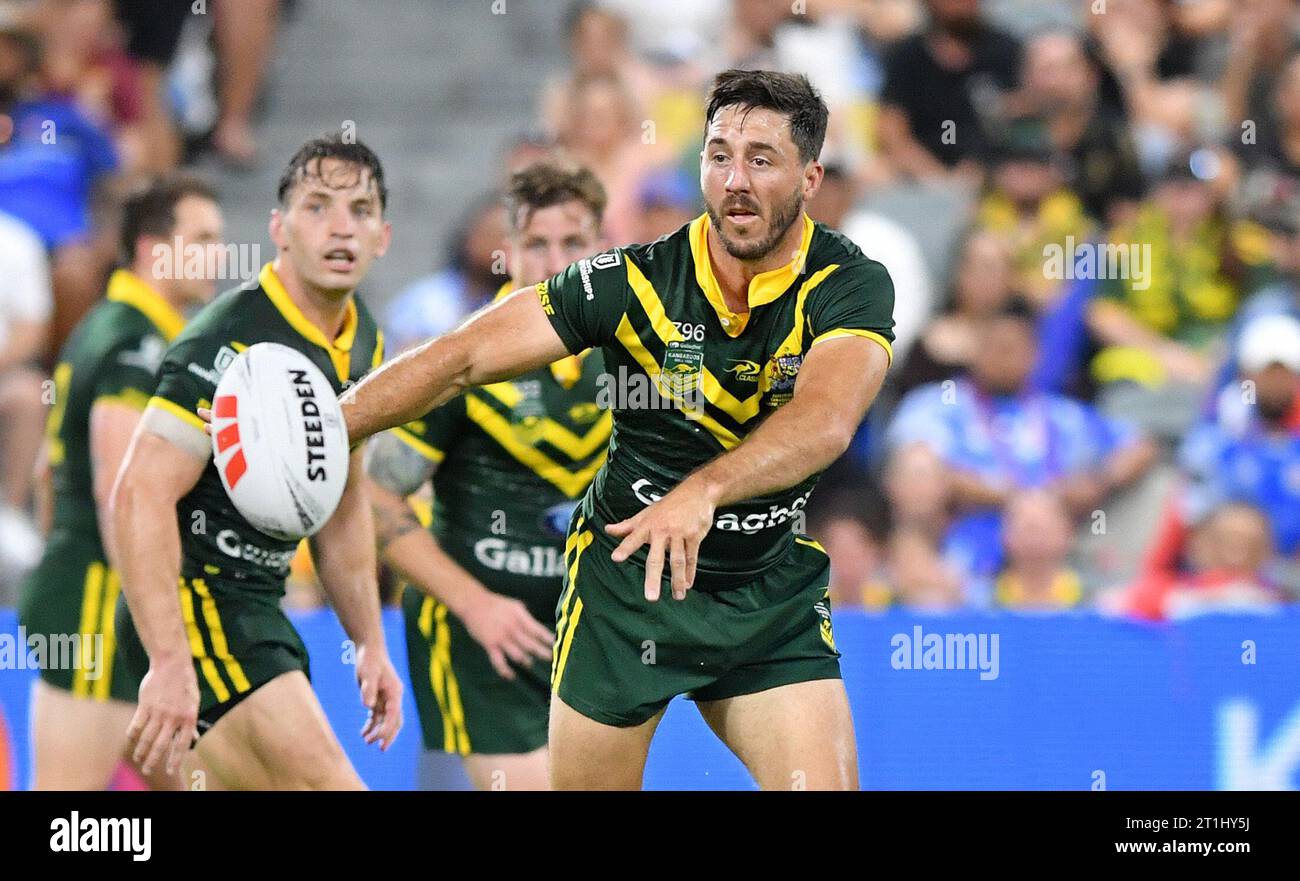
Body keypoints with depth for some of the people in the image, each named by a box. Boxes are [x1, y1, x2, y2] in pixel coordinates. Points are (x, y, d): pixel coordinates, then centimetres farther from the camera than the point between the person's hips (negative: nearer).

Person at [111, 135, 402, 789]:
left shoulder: (361, 342, 9)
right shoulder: (234, 341, -20)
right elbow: (140, 494, -26)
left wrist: (370, 644, 19)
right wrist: (169, 663, -32)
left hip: (256, 608, 10)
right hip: (192, 607, -10)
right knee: (330, 784, -18)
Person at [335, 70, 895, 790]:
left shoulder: (851, 285, -16)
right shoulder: (637, 281, -15)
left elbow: (825, 421, -35)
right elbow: (463, 357, -13)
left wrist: (701, 491, -52)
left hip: (774, 595, 0)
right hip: (621, 581, 0)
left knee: (827, 784, -15)